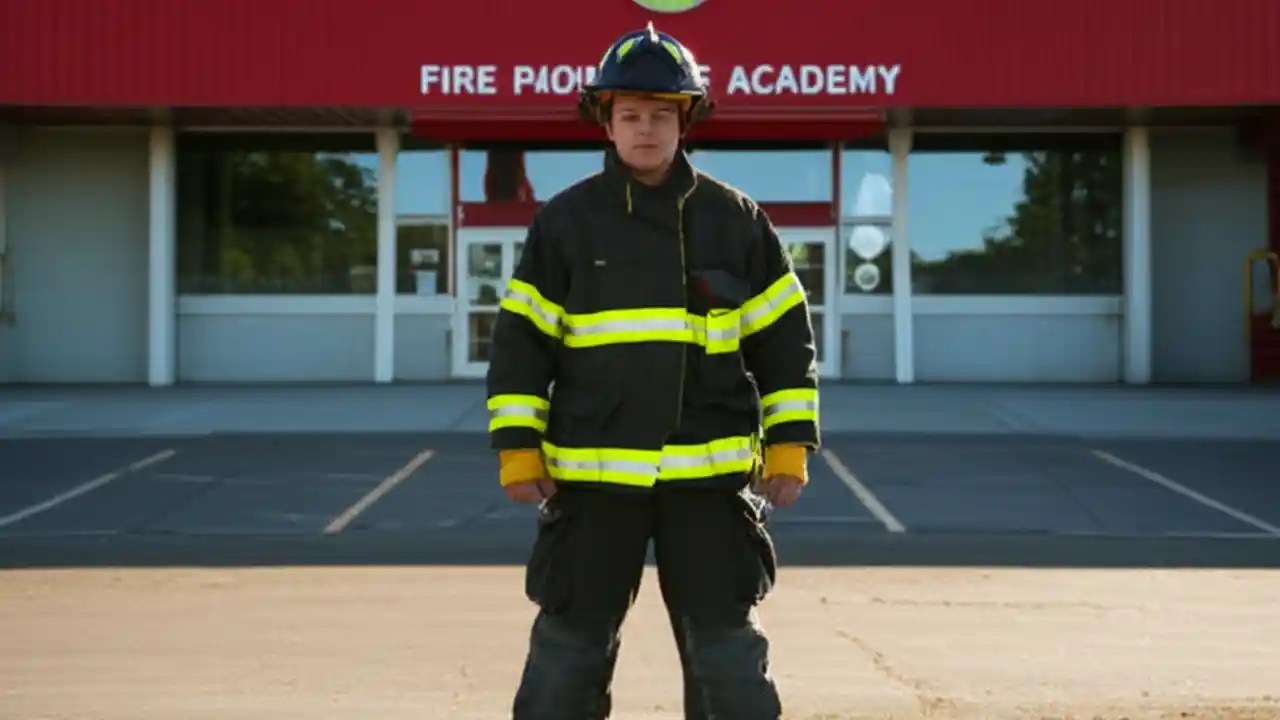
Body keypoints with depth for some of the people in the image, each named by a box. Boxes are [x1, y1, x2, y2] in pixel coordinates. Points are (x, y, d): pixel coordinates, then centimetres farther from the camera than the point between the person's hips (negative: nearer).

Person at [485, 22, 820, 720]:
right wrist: (517, 449, -2)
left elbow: (784, 337, 8)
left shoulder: (734, 220, 4)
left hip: (709, 477, 1)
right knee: (568, 650, 6)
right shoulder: (564, 221, 2)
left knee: (728, 650, 7)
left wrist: (788, 446, 2)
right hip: (592, 476, 0)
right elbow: (520, 341, 4)